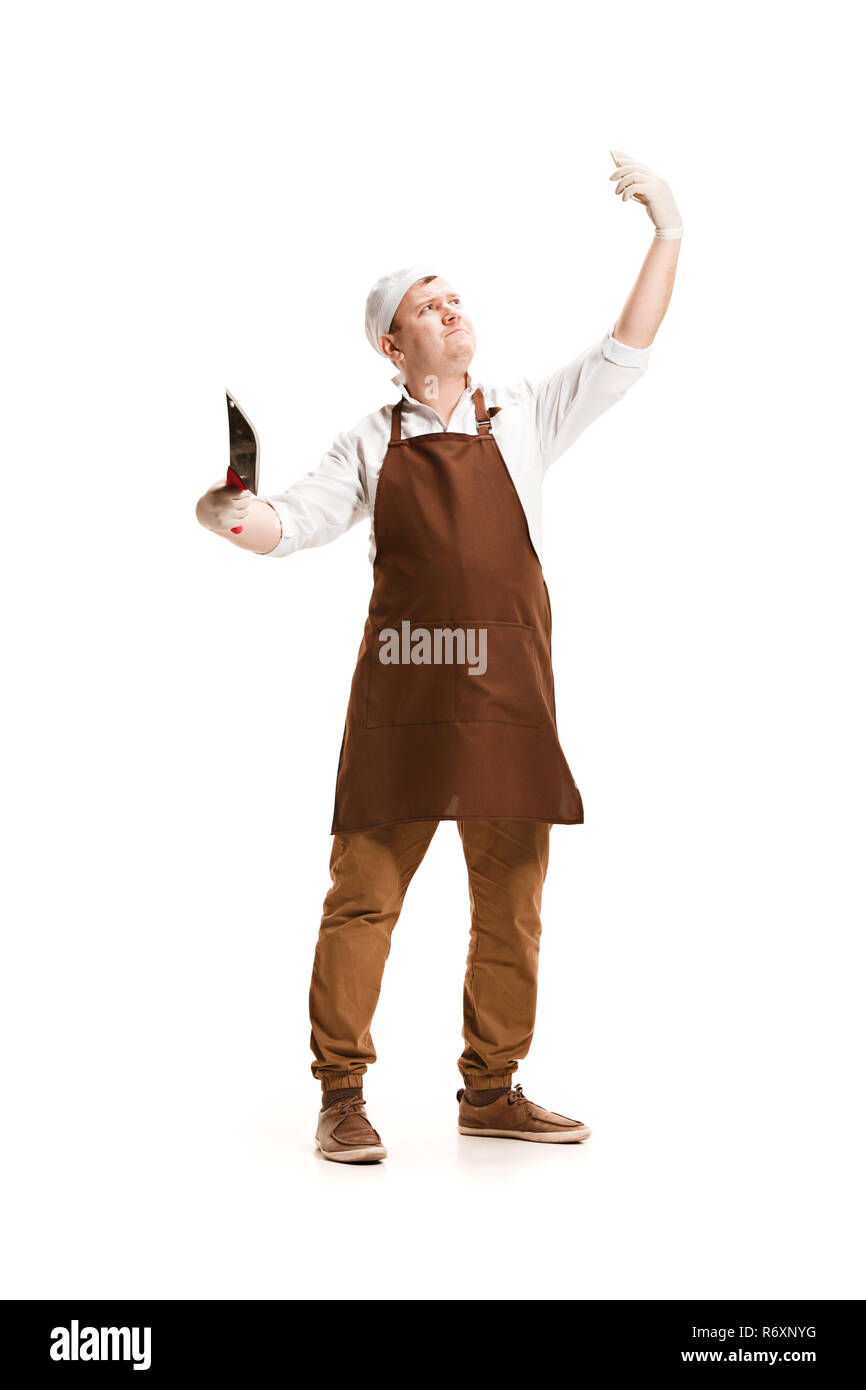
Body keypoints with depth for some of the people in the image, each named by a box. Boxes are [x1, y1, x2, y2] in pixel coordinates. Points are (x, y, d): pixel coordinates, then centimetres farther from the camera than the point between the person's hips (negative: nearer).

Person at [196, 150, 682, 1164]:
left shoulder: (523, 416, 12)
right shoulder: (372, 444, 10)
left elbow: (622, 357, 8)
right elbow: (296, 521, 4)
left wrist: (668, 234, 3)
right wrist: (230, 514, -18)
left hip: (508, 691, 2)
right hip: (400, 696, -1)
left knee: (510, 900, 8)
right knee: (363, 892, -3)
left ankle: (490, 1091, 23)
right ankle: (341, 1098, 9)